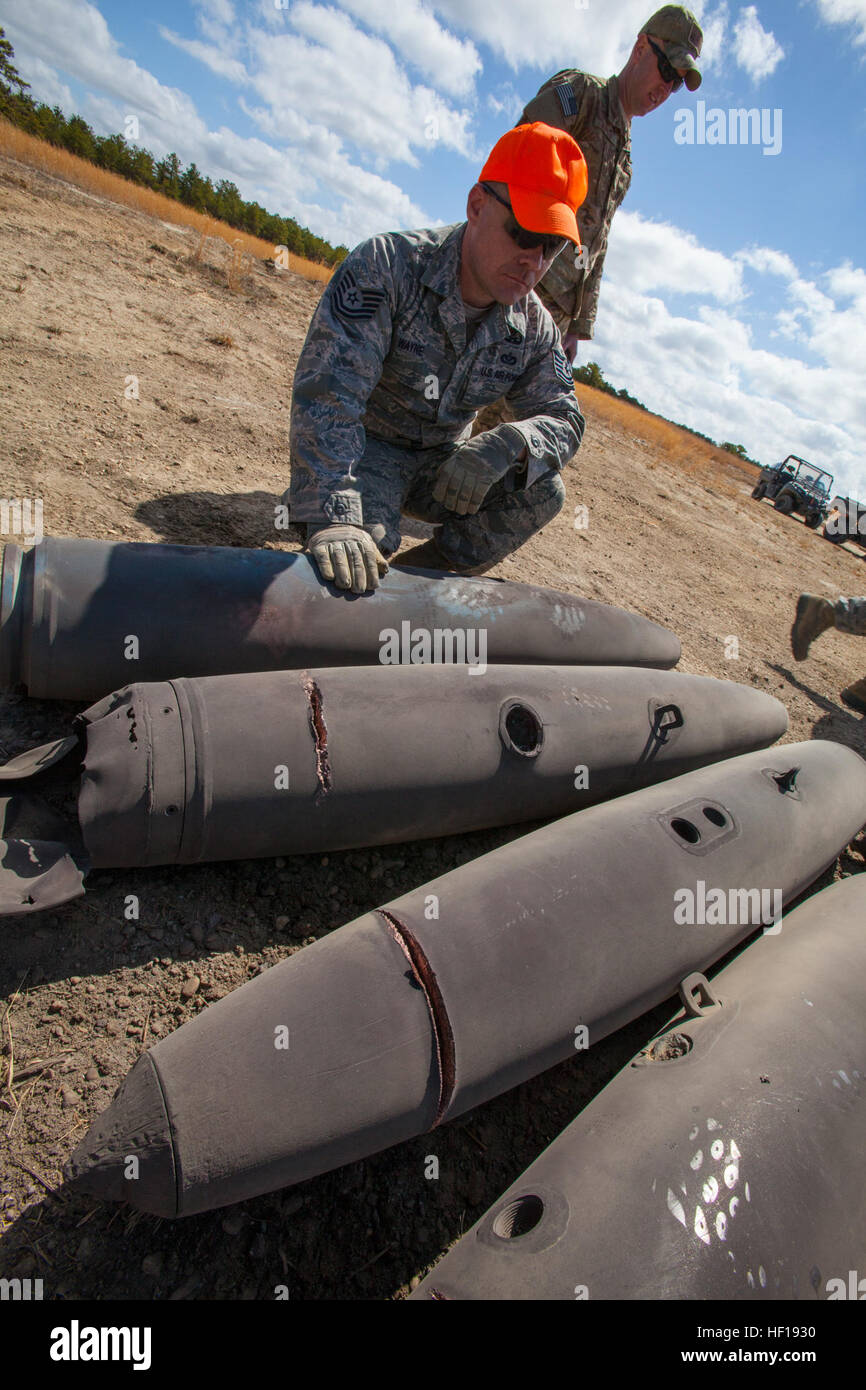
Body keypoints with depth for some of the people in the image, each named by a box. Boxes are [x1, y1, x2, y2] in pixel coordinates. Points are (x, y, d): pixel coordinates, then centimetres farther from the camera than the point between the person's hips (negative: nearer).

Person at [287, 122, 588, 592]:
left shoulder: (534, 327, -6)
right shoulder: (388, 265, -23)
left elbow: (563, 418, -3)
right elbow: (327, 394, -33)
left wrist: (511, 442, -31)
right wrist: (332, 518, -47)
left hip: (443, 466, 5)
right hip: (366, 450, -5)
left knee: (543, 493, -15)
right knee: (366, 538, -34)